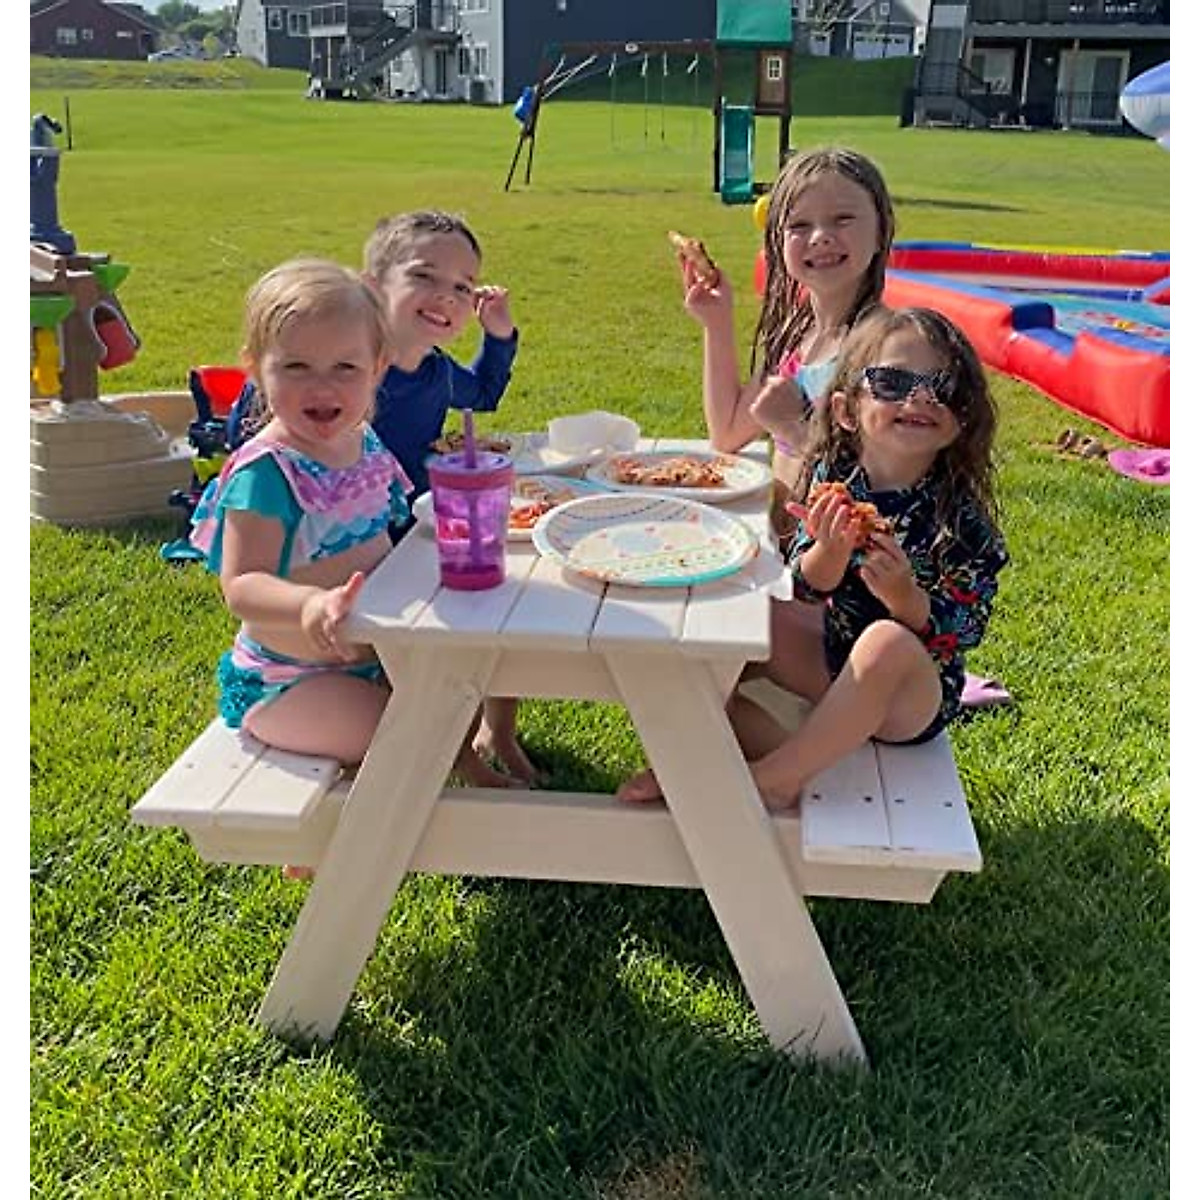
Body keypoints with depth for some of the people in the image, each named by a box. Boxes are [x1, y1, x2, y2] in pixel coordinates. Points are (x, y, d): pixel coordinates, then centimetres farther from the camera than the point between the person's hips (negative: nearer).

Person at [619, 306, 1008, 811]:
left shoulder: (956, 511, -16)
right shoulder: (834, 476, -6)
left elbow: (962, 631, -16)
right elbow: (803, 588, -4)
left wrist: (903, 593, -33)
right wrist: (830, 551, -26)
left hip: (913, 697, -5)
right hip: (836, 660, 5)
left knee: (887, 641, -38)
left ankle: (772, 779, -26)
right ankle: (794, 760, -17)